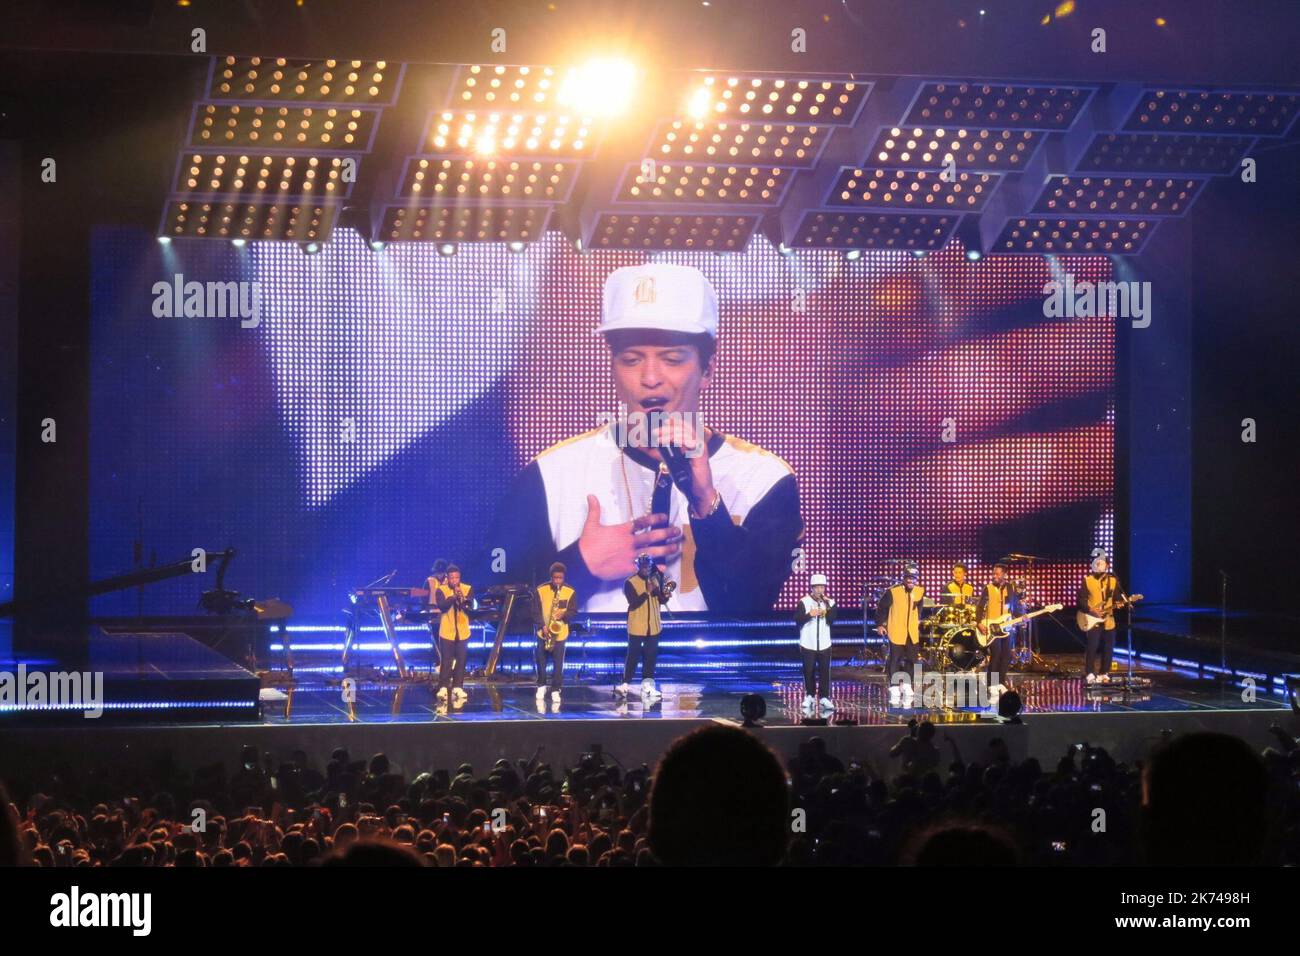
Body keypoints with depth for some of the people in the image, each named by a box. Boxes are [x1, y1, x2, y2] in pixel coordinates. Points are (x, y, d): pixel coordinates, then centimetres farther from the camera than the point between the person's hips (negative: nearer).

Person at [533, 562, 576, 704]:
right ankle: (541, 686, 24)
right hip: (544, 632, 1)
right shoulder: (541, 590, -4)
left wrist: (564, 614, -21)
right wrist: (542, 626, -13)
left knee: (558, 663, -3)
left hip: (560, 633, -1)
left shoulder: (570, 592, -3)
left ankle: (555, 690, 4)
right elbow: (537, 611, -3)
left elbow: (573, 611, 0)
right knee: (541, 661, 7)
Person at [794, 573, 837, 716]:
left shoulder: (829, 602, 4)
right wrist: (809, 614, -22)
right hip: (808, 643, -2)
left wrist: (828, 609, -20)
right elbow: (797, 619, -8)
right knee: (809, 671, 3)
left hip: (824, 643, 2)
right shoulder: (804, 602, -4)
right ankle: (809, 696, 15)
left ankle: (824, 698, -1)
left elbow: (832, 620, -5)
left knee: (824, 671, -2)